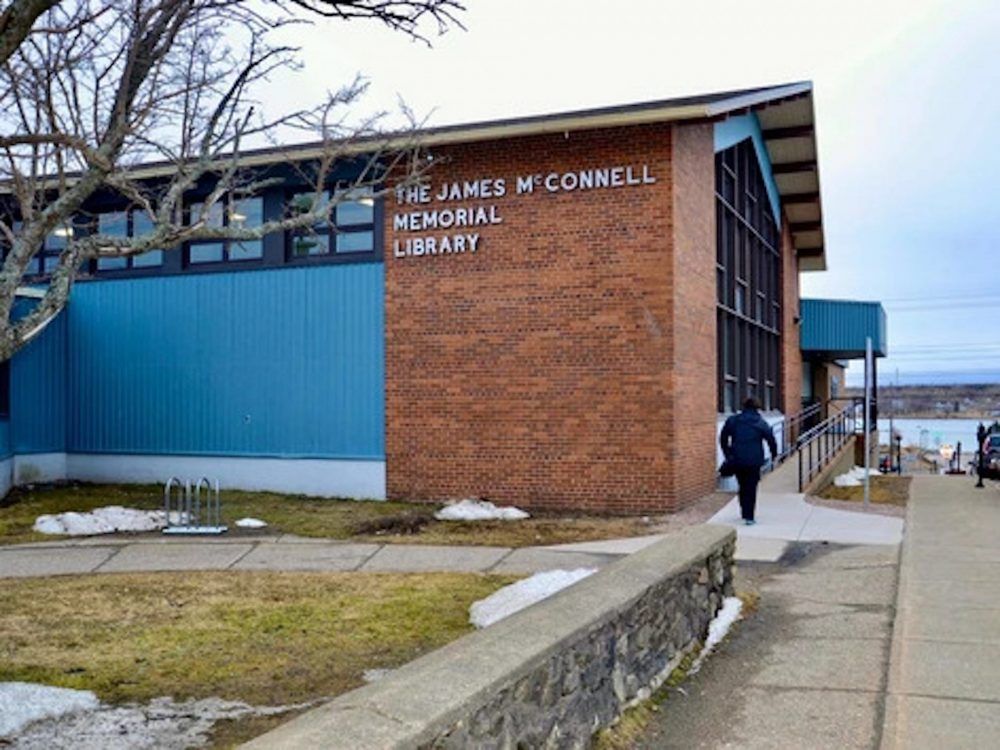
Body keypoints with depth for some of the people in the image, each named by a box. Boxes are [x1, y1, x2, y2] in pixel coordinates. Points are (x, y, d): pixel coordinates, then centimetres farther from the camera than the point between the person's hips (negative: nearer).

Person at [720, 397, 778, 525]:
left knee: (743, 486, 19)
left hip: (736, 460, 3)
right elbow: (771, 439, -3)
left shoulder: (732, 420, 5)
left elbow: (723, 438, 9)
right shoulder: (761, 423, -2)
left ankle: (745, 513, 27)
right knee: (751, 488, 1)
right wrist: (774, 453, 12)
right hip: (753, 461, -3)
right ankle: (749, 516, -5)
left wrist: (728, 454, 18)